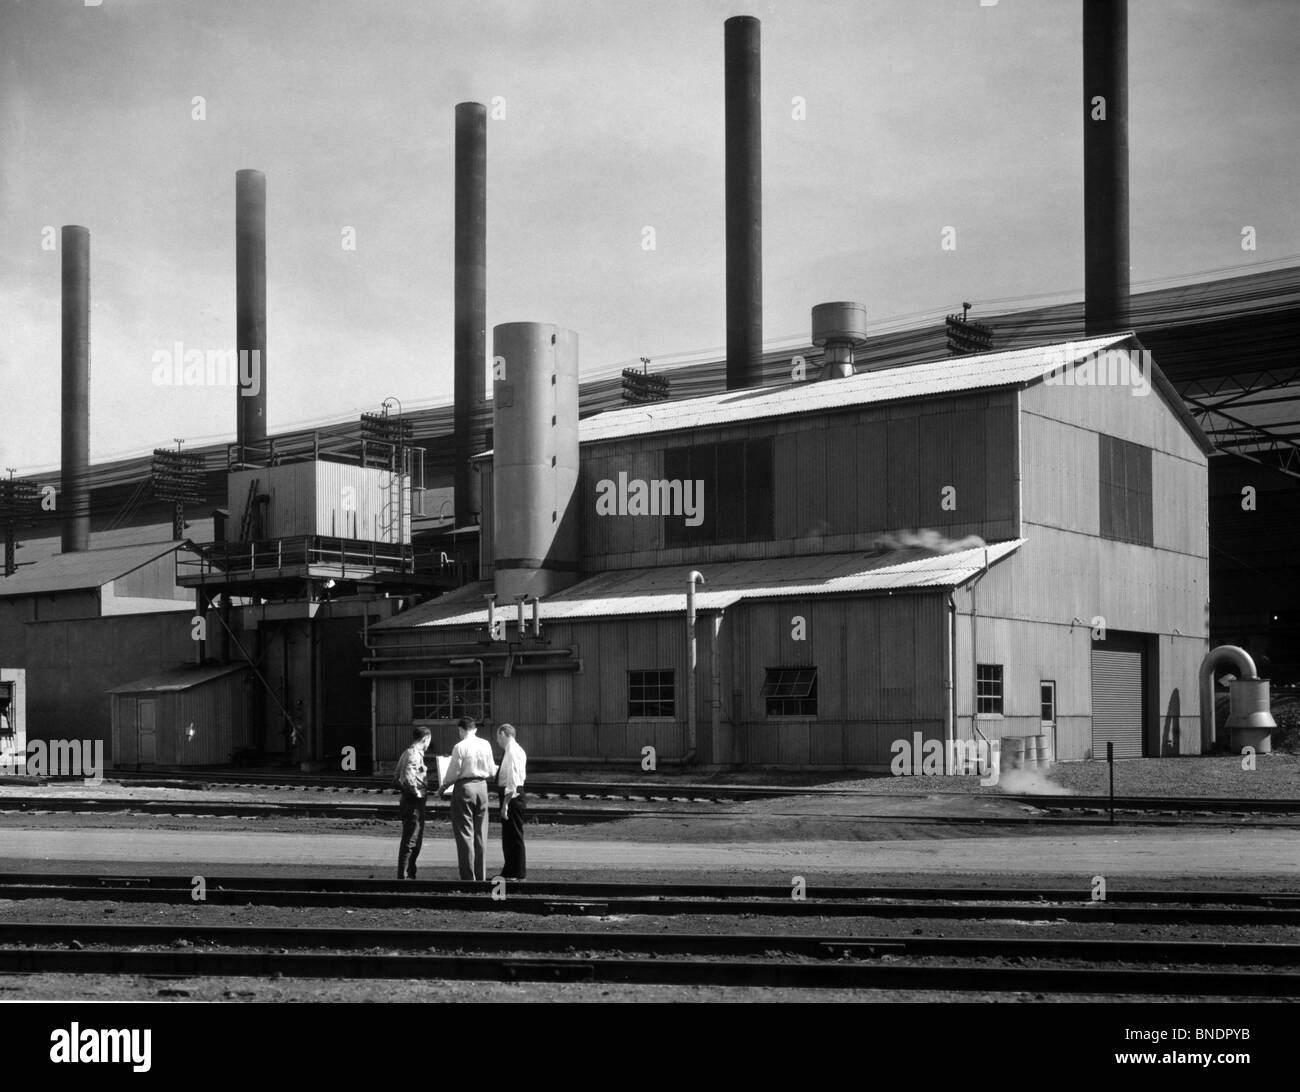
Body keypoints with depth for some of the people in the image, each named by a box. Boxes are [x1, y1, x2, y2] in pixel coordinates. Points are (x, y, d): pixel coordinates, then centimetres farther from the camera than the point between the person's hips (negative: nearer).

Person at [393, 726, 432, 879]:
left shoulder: (407, 753, 15)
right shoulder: (415, 754, -15)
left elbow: (396, 778, 20)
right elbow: (409, 777, -29)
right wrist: (416, 792, -17)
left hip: (408, 800, 10)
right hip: (414, 802, -10)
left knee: (415, 840, 17)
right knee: (410, 841, -5)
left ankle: (410, 875, 23)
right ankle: (403, 877, -2)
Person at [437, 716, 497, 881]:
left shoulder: (460, 747, -13)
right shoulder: (485, 745, 2)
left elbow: (453, 773, -9)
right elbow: (492, 772, 8)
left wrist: (443, 786, 9)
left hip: (464, 787, -5)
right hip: (481, 787, 5)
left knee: (465, 833, 1)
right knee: (480, 833, 12)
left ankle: (468, 876, 2)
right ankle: (481, 876, 16)